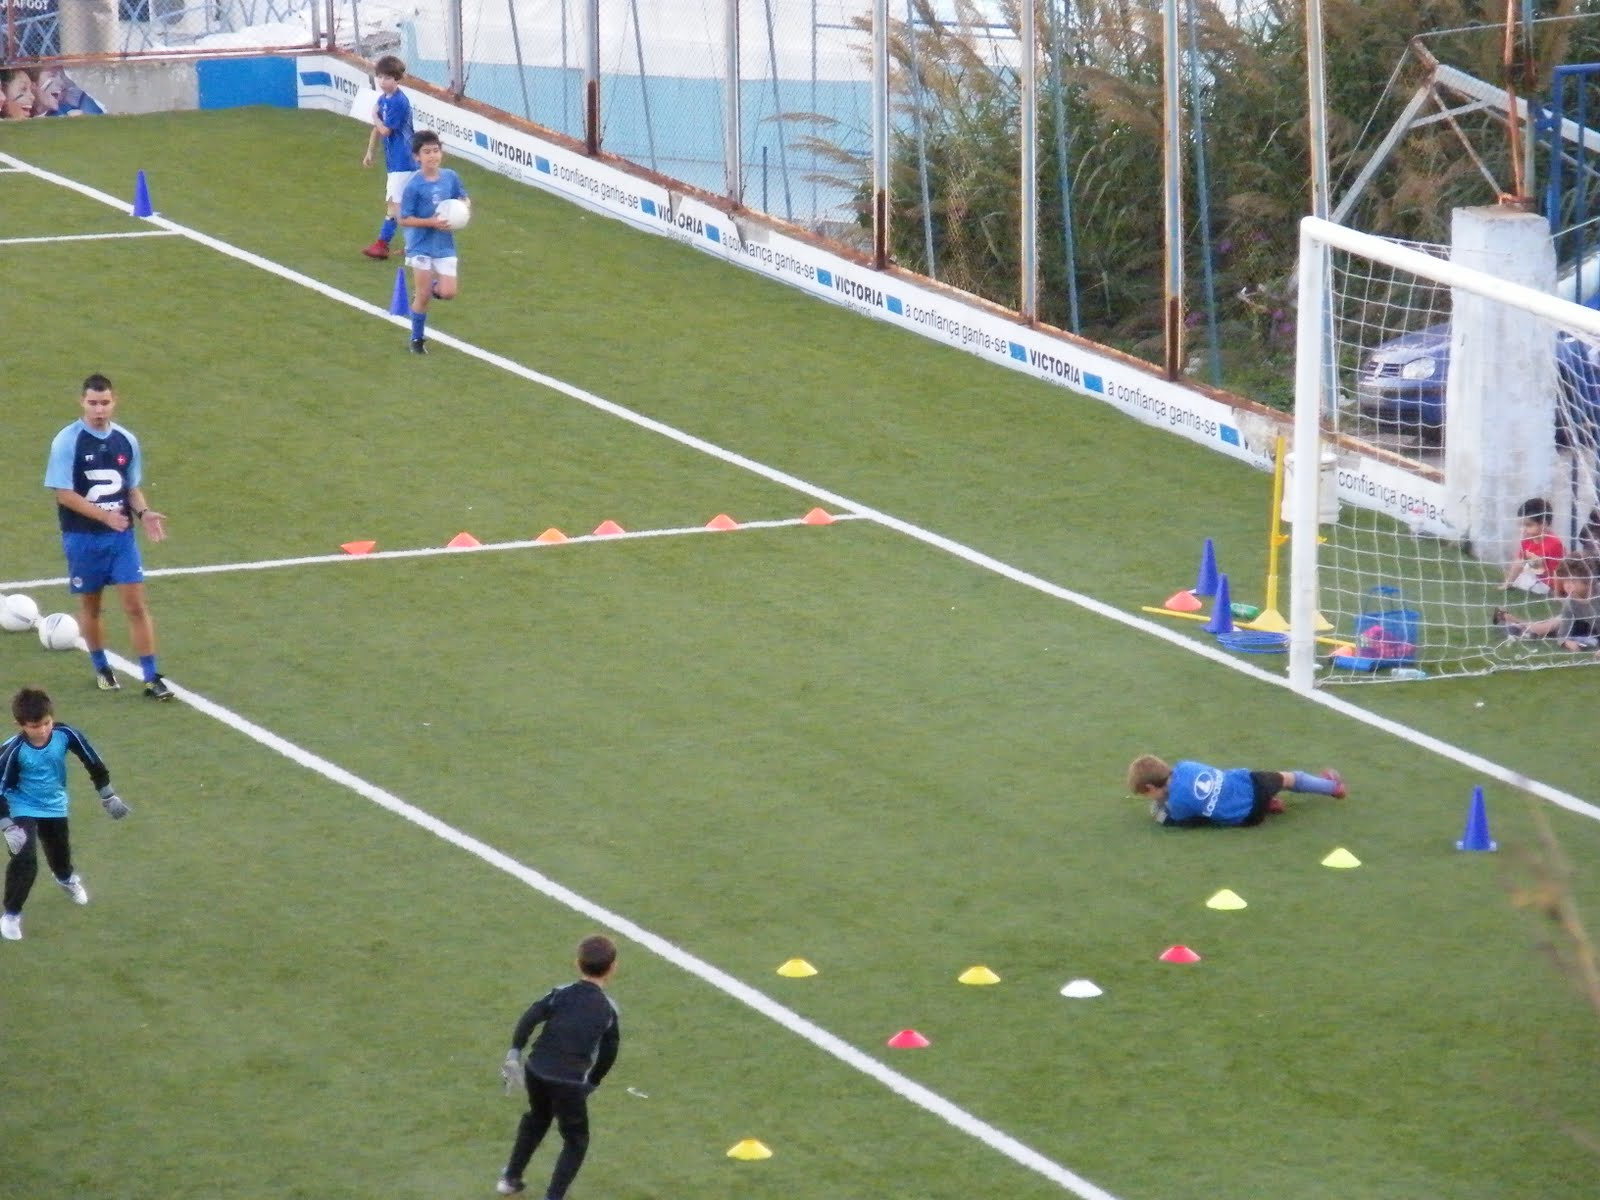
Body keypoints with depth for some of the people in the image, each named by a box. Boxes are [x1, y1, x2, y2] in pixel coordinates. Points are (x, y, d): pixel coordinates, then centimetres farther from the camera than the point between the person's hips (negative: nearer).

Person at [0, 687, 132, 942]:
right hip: (23, 810, -4)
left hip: (55, 806, 4)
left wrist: (108, 796, 0)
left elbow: (92, 761, -9)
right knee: (25, 860, -19)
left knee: (60, 853, 24)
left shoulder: (65, 735, -24)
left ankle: (67, 878, 60)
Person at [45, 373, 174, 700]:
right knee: (90, 605, 11)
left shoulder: (126, 441, 3)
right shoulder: (67, 442, -11)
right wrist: (105, 515, -23)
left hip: (121, 535, 2)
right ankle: (102, 668, 31)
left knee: (136, 604, -4)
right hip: (83, 537, -2)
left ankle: (151, 678, -1)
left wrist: (144, 513, -7)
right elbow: (64, 494, -14)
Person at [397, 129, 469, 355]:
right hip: (421, 246, -4)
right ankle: (417, 339, 19)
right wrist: (432, 222, -22)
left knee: (448, 293, -5)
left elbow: (464, 198, 15)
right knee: (423, 297, 2)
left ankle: (431, 287, 29)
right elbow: (404, 219, -13)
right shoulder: (414, 186, -15)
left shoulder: (450, 177, -3)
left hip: (444, 245, 4)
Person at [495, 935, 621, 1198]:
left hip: (536, 1071, 3)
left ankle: (510, 1178, 40)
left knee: (537, 1118, 32)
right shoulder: (608, 1010, 1)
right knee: (576, 1141, 14)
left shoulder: (562, 994, 3)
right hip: (571, 1083, -3)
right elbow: (609, 1053, 6)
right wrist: (592, 1082, 19)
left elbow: (530, 1018, -7)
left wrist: (514, 1051, -2)